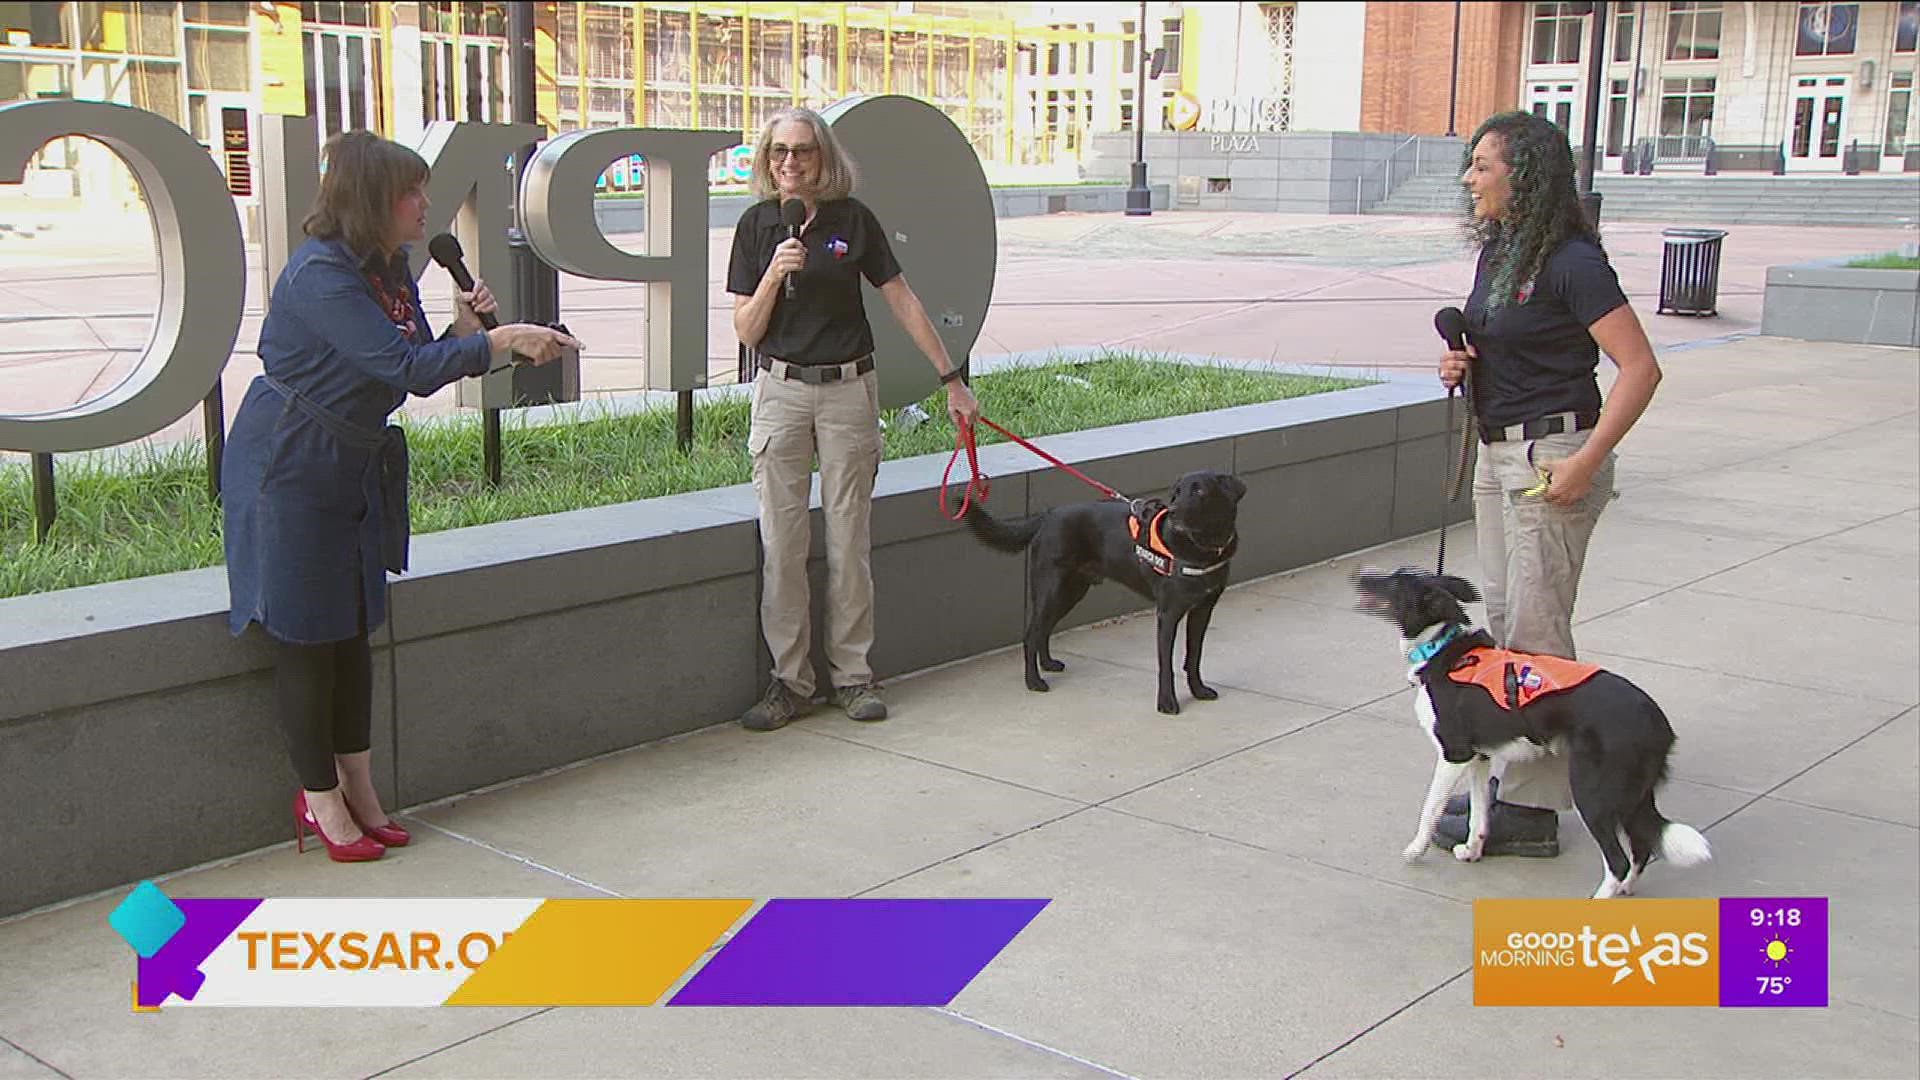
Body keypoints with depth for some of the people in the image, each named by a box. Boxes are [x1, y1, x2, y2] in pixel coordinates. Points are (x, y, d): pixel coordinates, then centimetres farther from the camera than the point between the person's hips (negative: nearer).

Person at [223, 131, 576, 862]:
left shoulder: (389, 271, 6)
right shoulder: (320, 274, -22)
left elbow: (420, 368, 8)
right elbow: (404, 367, -27)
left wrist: (465, 328, -9)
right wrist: (503, 339, -23)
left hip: (355, 466, 9)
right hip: (292, 467, -9)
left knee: (354, 625, 13)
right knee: (307, 635, 1)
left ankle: (358, 788, 23)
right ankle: (319, 797, 13)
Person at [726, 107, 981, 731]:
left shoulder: (853, 219, -1)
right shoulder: (757, 225, 2)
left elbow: (903, 302, 4)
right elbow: (746, 331, 0)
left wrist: (950, 379, 3)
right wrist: (773, 276, -17)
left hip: (849, 390, -1)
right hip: (781, 391, 1)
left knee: (849, 541, 4)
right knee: (781, 544, -1)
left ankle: (853, 675, 15)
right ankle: (790, 681, 9)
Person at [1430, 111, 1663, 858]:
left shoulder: (1571, 262, -16)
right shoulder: (1495, 251, 10)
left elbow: (1640, 367, -18)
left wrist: (1585, 463, -23)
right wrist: (1461, 364, 1)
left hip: (1552, 454, -9)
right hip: (1499, 451, 9)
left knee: (1534, 629, -5)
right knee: (1502, 618, 14)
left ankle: (1531, 808, 2)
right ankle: (1513, 774, 25)